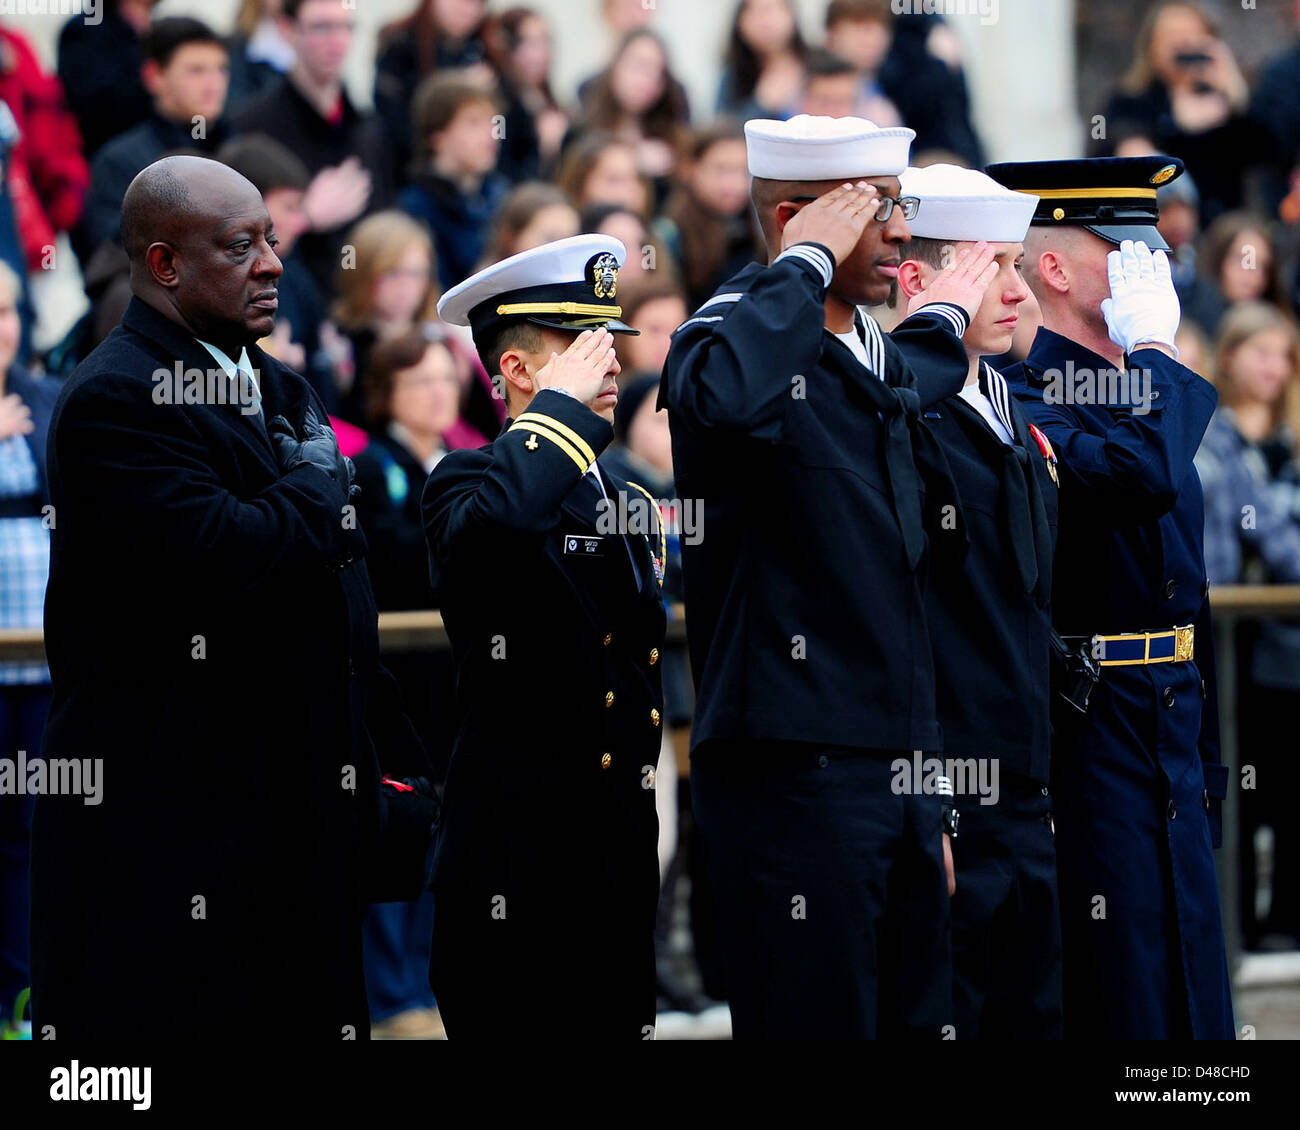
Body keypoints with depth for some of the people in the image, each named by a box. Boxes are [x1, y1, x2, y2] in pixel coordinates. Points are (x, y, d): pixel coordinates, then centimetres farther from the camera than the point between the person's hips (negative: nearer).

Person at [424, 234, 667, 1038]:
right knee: (513, 1026, -6)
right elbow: (490, 525, -33)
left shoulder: (632, 504, 19)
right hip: (517, 860, -7)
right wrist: (565, 405, -19)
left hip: (623, 853, 7)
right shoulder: (473, 483, -5)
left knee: (617, 1023, 7)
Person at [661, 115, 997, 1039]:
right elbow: (724, 400, -36)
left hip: (897, 772, 9)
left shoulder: (883, 358, 18)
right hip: (795, 764, -9)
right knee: (816, 1024, -8)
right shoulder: (735, 334, -8)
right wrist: (807, 263, -23)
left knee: (918, 1018, 9)